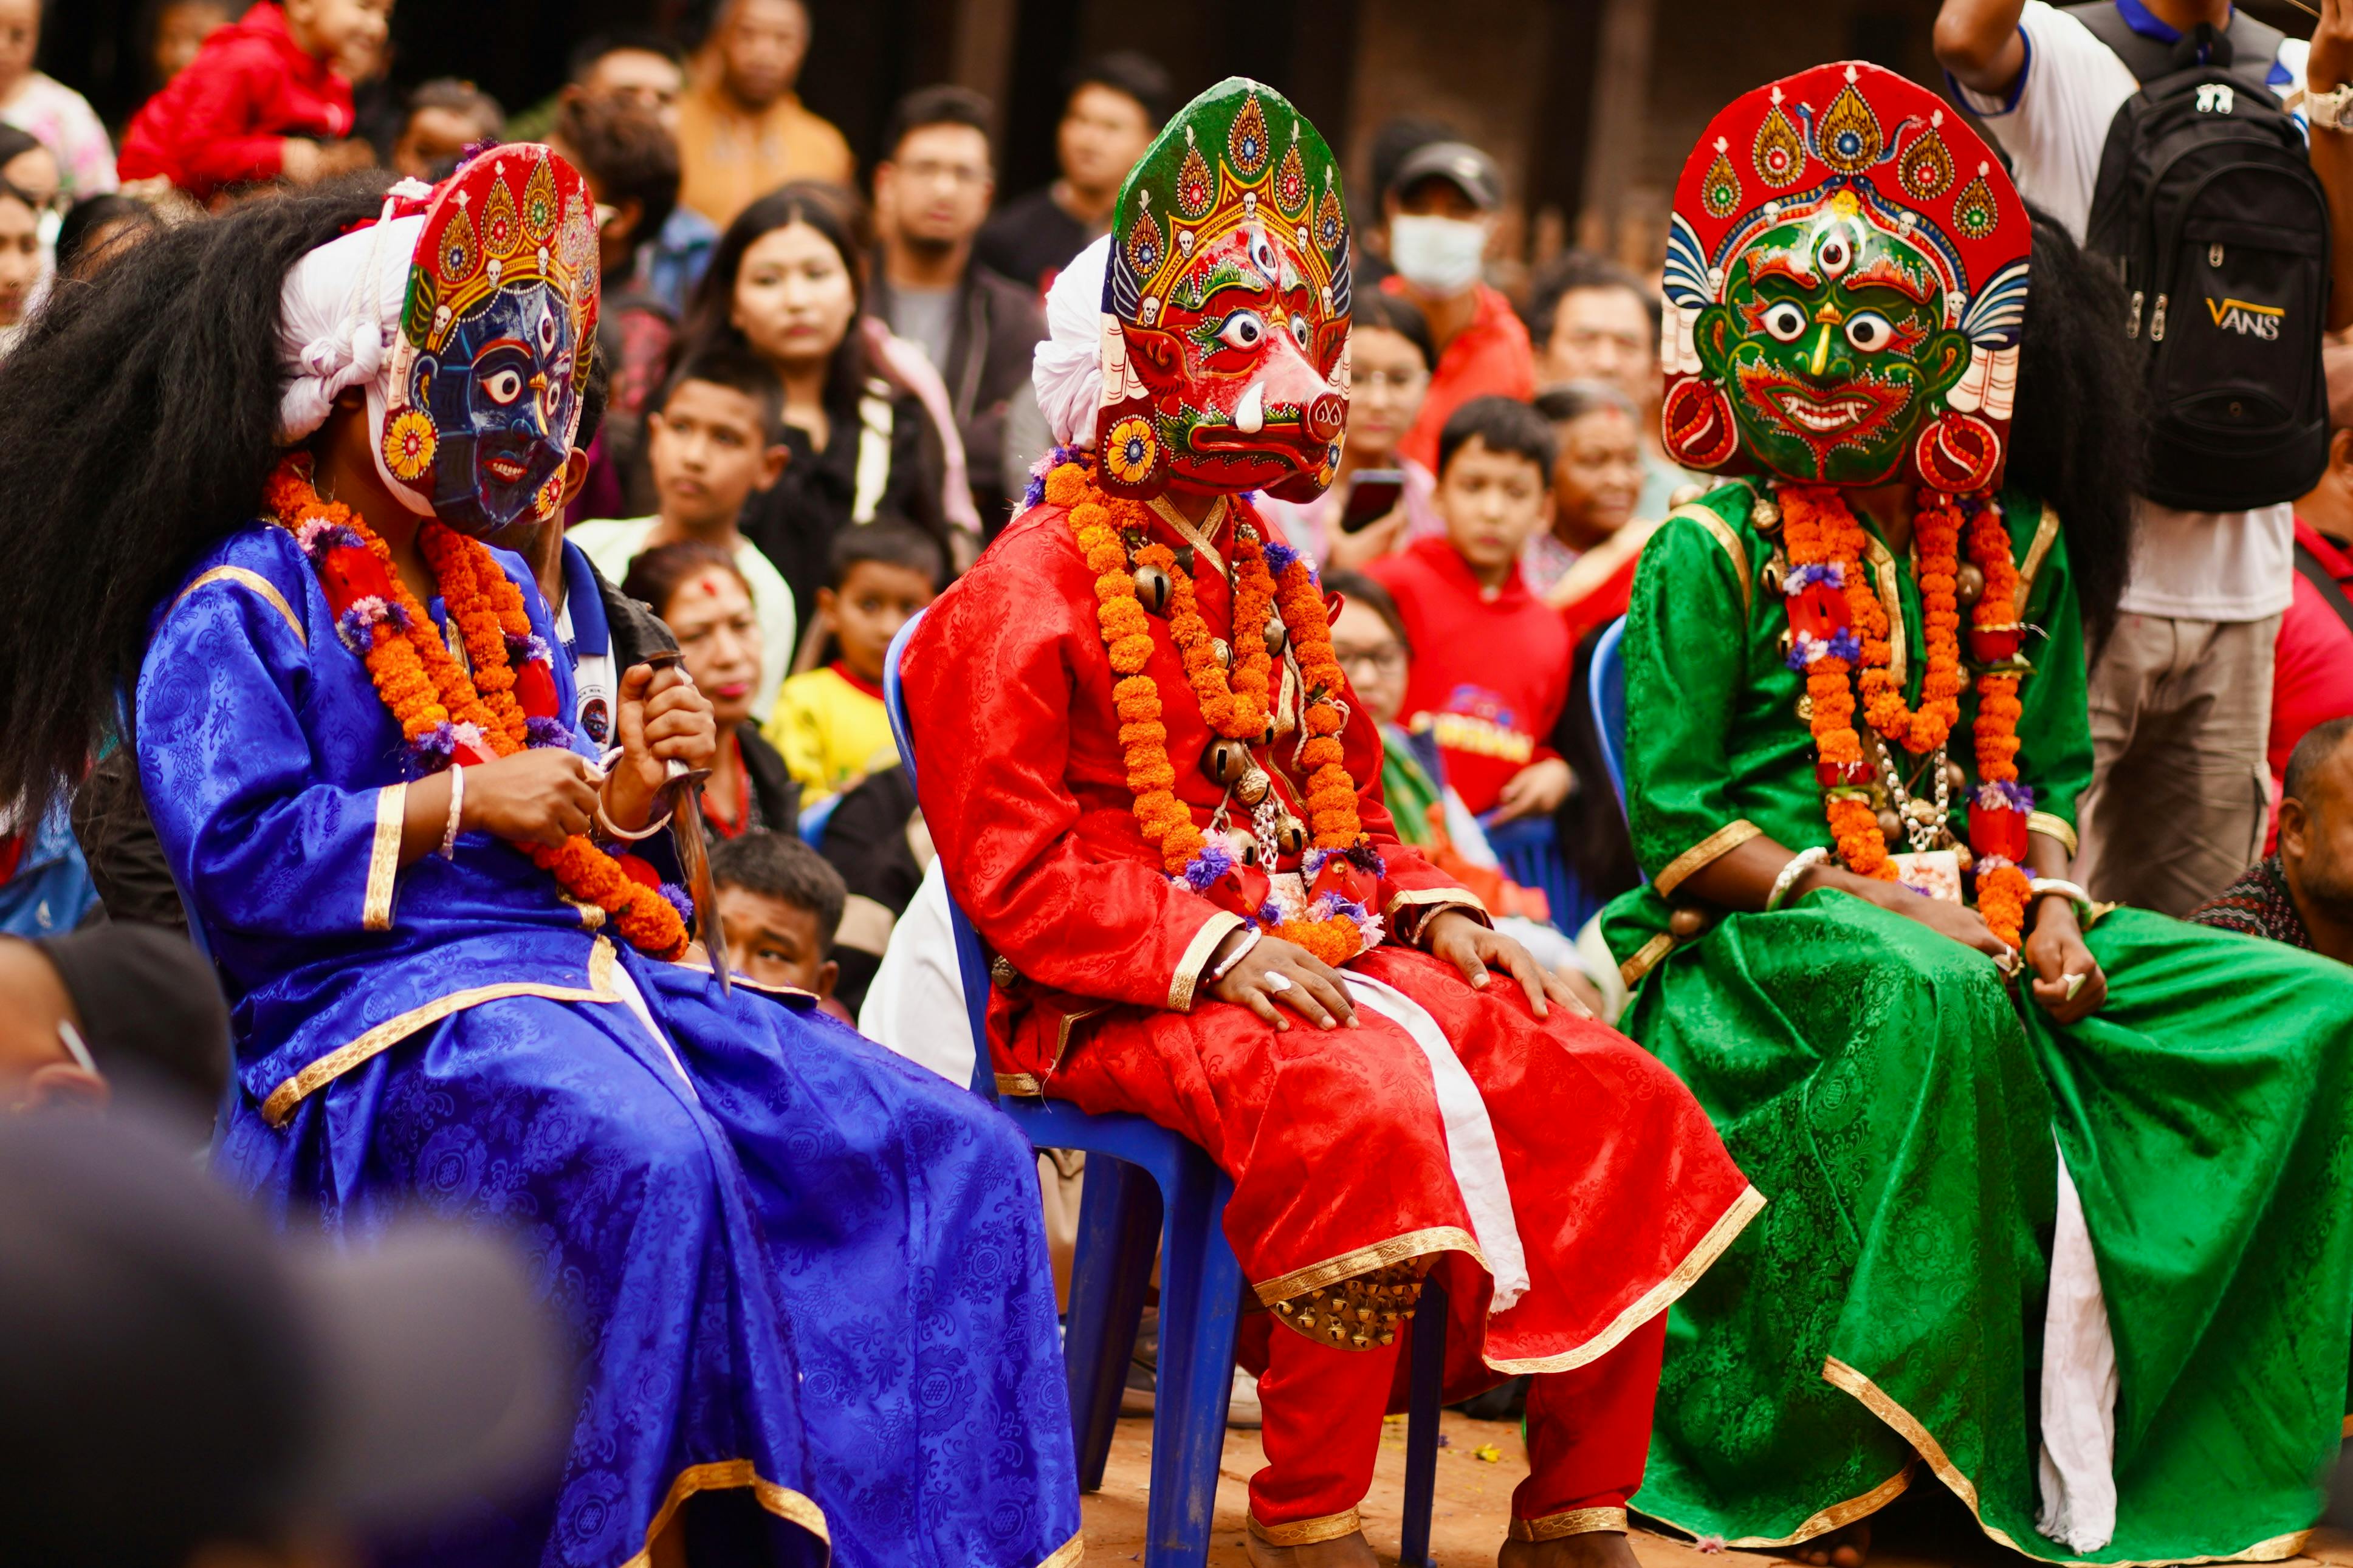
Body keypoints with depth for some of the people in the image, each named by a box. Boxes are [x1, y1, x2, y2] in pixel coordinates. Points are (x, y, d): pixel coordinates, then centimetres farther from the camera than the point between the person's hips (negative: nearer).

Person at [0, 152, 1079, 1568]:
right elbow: (233, 856, -13)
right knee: (653, 1167, -40)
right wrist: (461, 801, -13)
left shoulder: (502, 595, 23)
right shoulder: (240, 607, -2)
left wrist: (623, 794, 4)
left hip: (575, 970, 8)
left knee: (952, 1154, -7)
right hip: (384, 1010, -8)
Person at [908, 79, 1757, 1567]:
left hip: (1318, 944, 8)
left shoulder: (1269, 585, 22)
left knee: (1613, 1097, -8)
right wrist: (1213, 949, -22)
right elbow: (1013, 868, -12)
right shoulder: (1023, 596, -4)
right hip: (1124, 999, -8)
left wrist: (1434, 906, 6)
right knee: (1377, 1109, -36)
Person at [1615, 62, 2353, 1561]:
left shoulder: (2017, 551, 13)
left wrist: (2051, 903, -4)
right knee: (1935, 996, -42)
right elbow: (1677, 824, -6)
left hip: (1975, 920, 6)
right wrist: (1860, 897, -16)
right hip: (1764, 931, -6)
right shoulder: (1710, 554, -2)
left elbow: (2050, 767, 16)